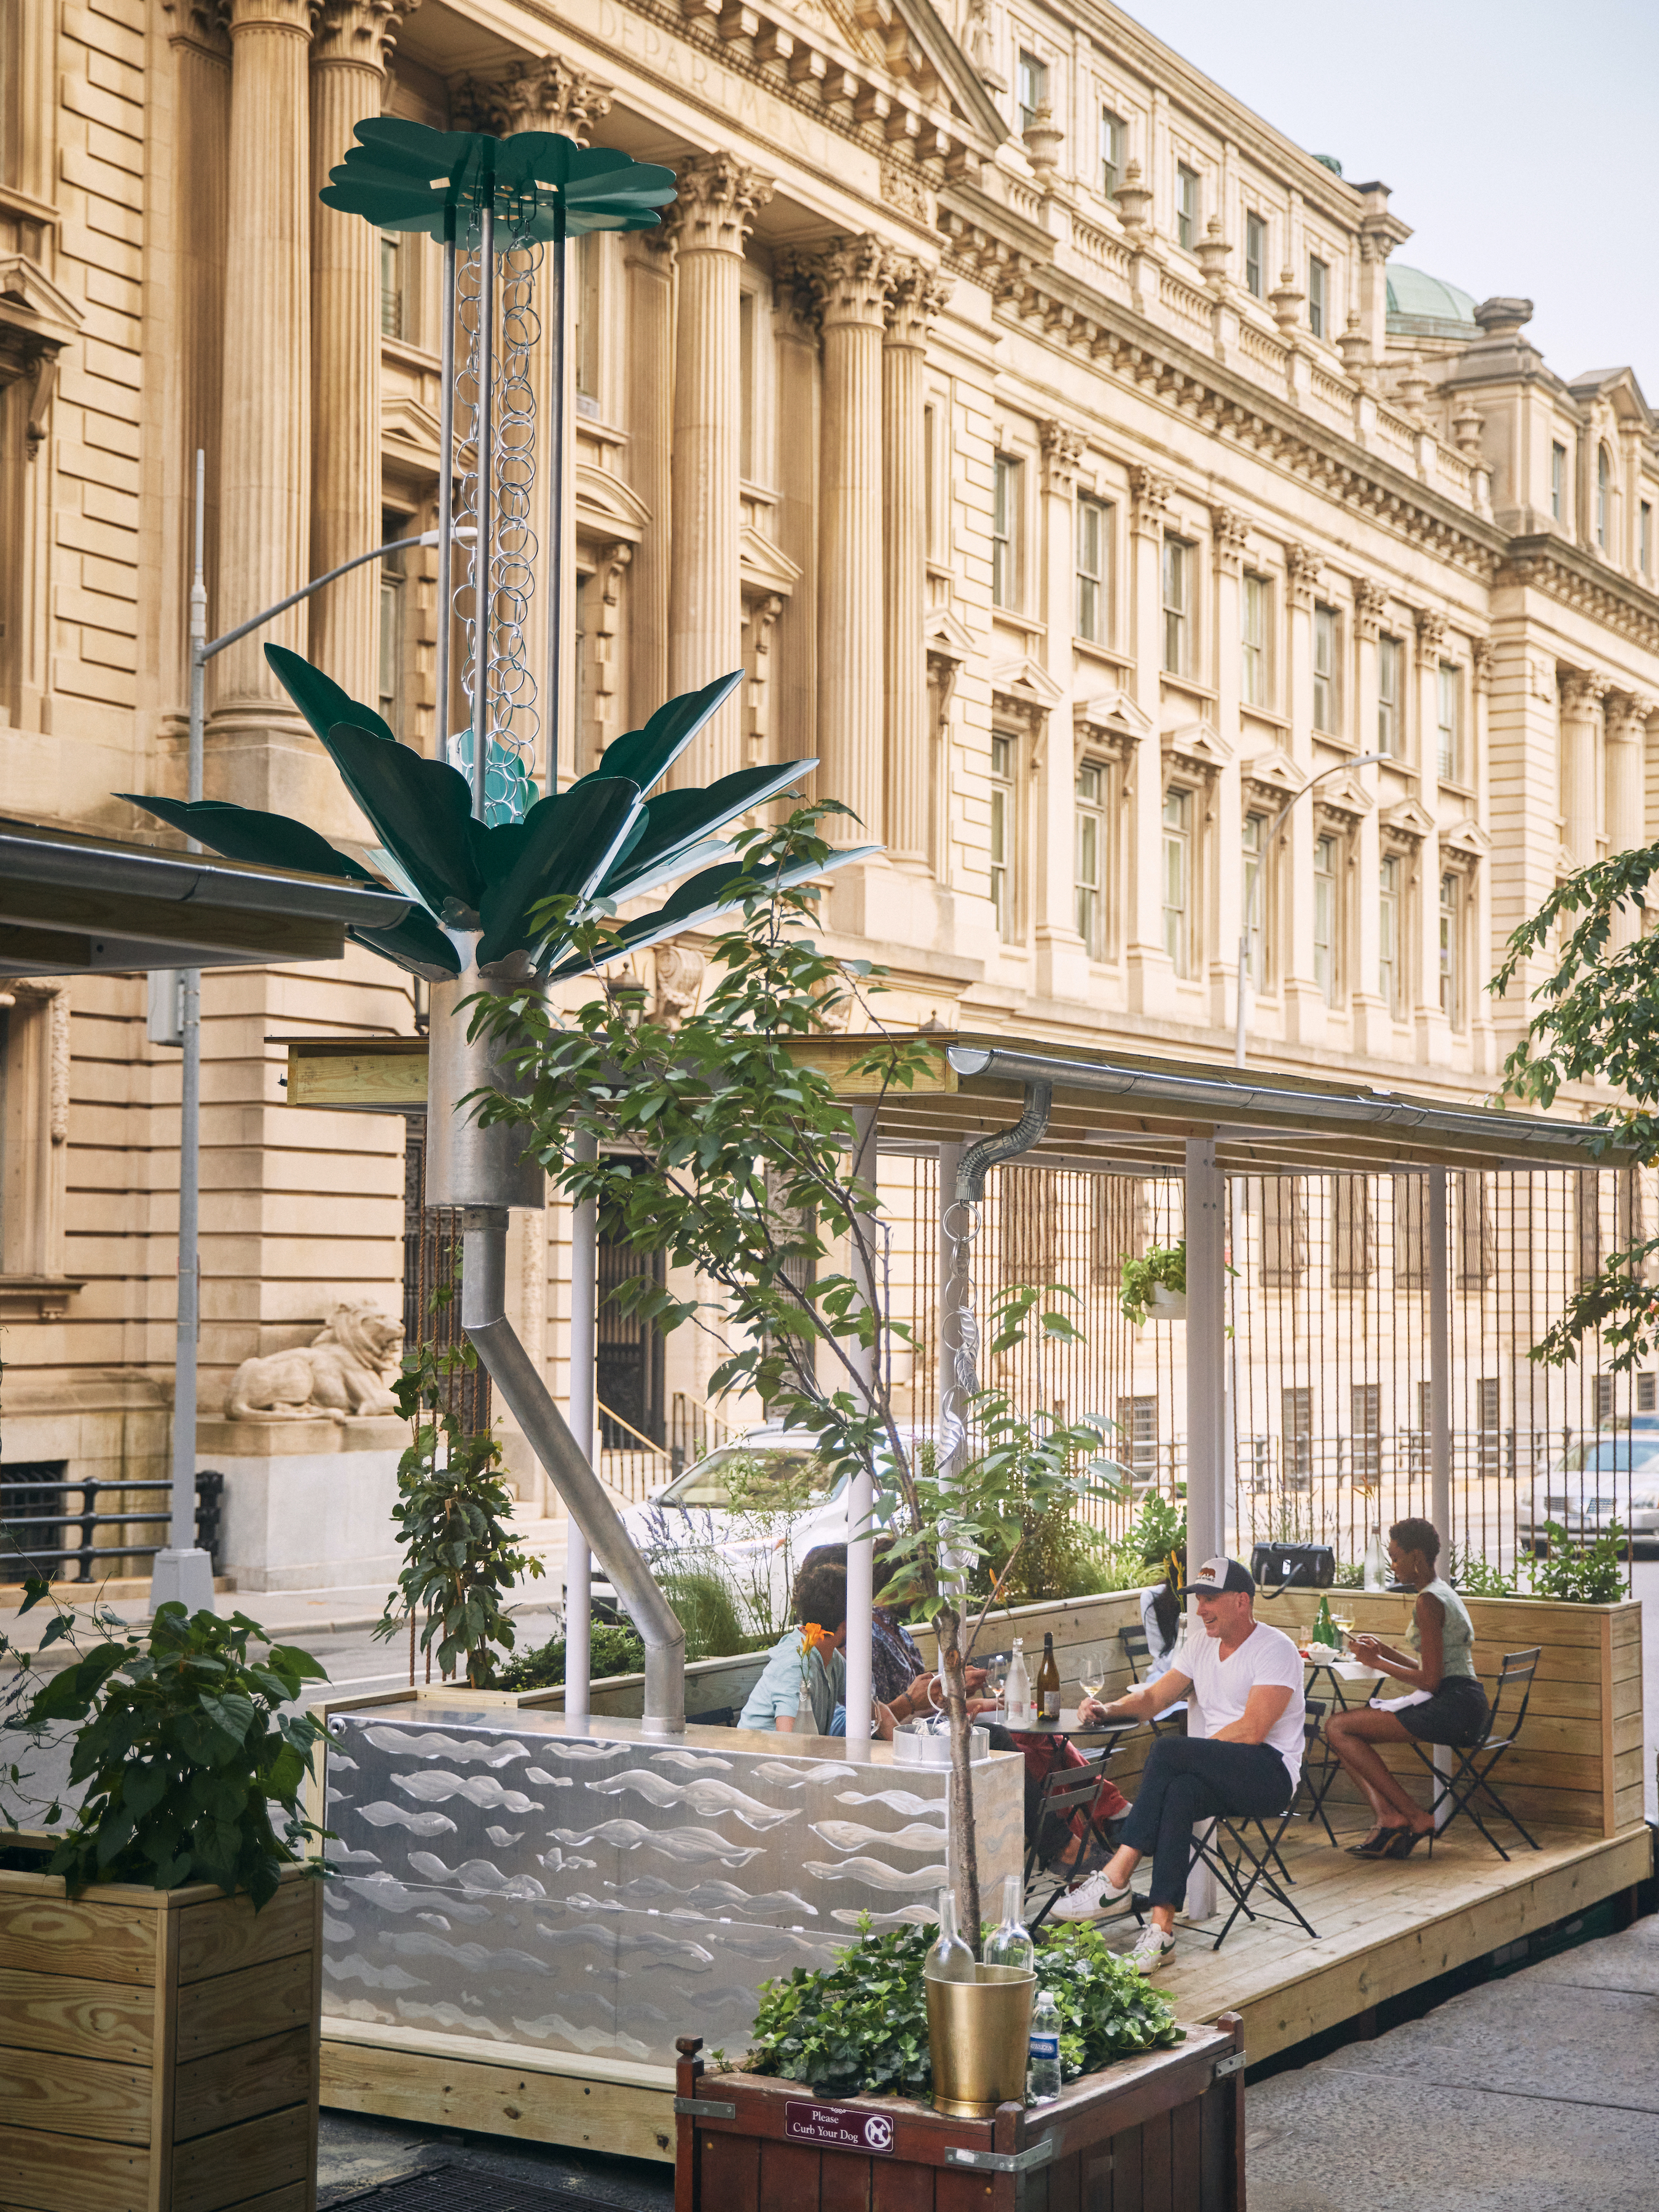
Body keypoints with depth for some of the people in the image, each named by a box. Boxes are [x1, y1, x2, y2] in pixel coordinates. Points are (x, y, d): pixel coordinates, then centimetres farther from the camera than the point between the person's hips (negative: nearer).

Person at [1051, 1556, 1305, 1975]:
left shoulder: (1275, 1650, -8)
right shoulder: (1202, 1645, 17)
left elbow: (1251, 1731, -17)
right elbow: (1153, 1698, 19)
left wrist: (1182, 1754, -16)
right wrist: (1111, 1708, -2)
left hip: (1271, 1772, -6)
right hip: (1224, 1777, 6)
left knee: (1167, 1750, -30)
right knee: (1179, 1793, -32)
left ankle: (1116, 1877, -30)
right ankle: (1161, 1926, -39)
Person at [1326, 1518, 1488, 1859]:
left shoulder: (1429, 1601, -13)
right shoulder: (1443, 1593, 19)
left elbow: (1430, 1681, -18)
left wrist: (1376, 1661, -7)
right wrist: (1385, 1652, 17)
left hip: (1451, 1708, -11)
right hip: (1461, 1708, 11)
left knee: (1338, 1728, -14)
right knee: (1347, 1727, 13)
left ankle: (1415, 1816, -11)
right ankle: (1388, 1816, -6)